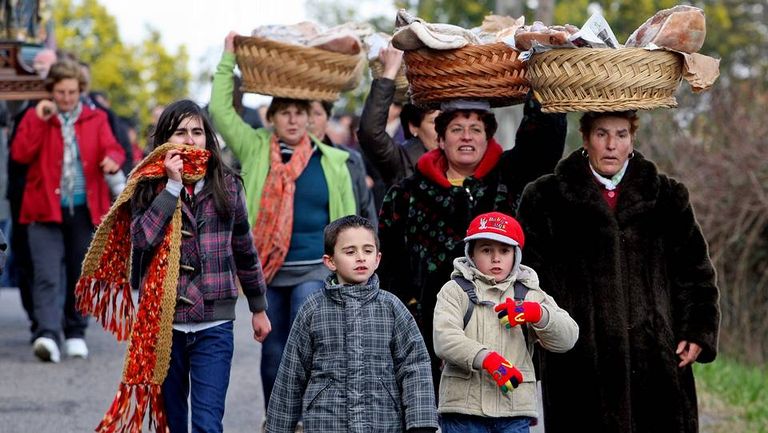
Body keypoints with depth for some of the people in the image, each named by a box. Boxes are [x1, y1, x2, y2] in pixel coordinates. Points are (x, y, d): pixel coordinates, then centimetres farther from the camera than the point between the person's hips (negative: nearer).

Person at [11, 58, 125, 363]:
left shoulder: (95, 119, 11)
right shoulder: (35, 117, 7)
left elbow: (112, 148, -3)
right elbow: (20, 154, -5)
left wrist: (112, 159, -26)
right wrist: (39, 120, -12)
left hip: (84, 209, 2)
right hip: (46, 209, -2)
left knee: (81, 276, 10)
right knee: (47, 275, -15)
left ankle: (75, 334, 23)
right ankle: (47, 334, -25)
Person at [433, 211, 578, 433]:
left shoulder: (529, 295, 14)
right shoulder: (455, 291, 6)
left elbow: (567, 338, 3)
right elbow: (445, 339, -12)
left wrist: (537, 313, -17)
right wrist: (486, 358, -28)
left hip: (514, 408, 2)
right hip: (464, 404, -2)